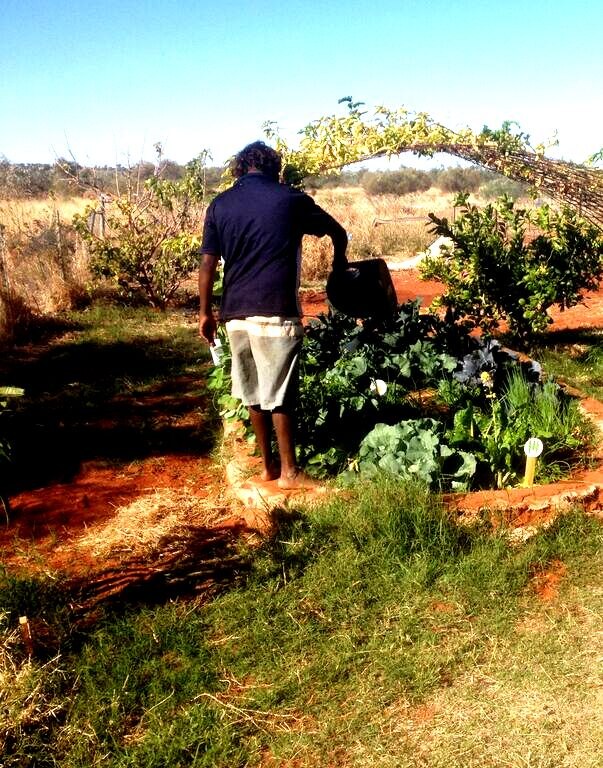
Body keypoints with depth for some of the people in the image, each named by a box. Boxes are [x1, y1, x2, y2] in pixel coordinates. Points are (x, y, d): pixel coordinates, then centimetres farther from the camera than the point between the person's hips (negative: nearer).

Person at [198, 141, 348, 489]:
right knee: (280, 394, 2)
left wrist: (205, 311, 13)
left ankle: (268, 464, 24)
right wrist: (340, 261, 34)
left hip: (236, 312, 4)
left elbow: (208, 263, 4)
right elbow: (339, 232, 14)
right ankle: (289, 471, 11)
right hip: (275, 311, -4)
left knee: (254, 392, 13)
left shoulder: (220, 204, 8)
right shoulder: (291, 199, 1)